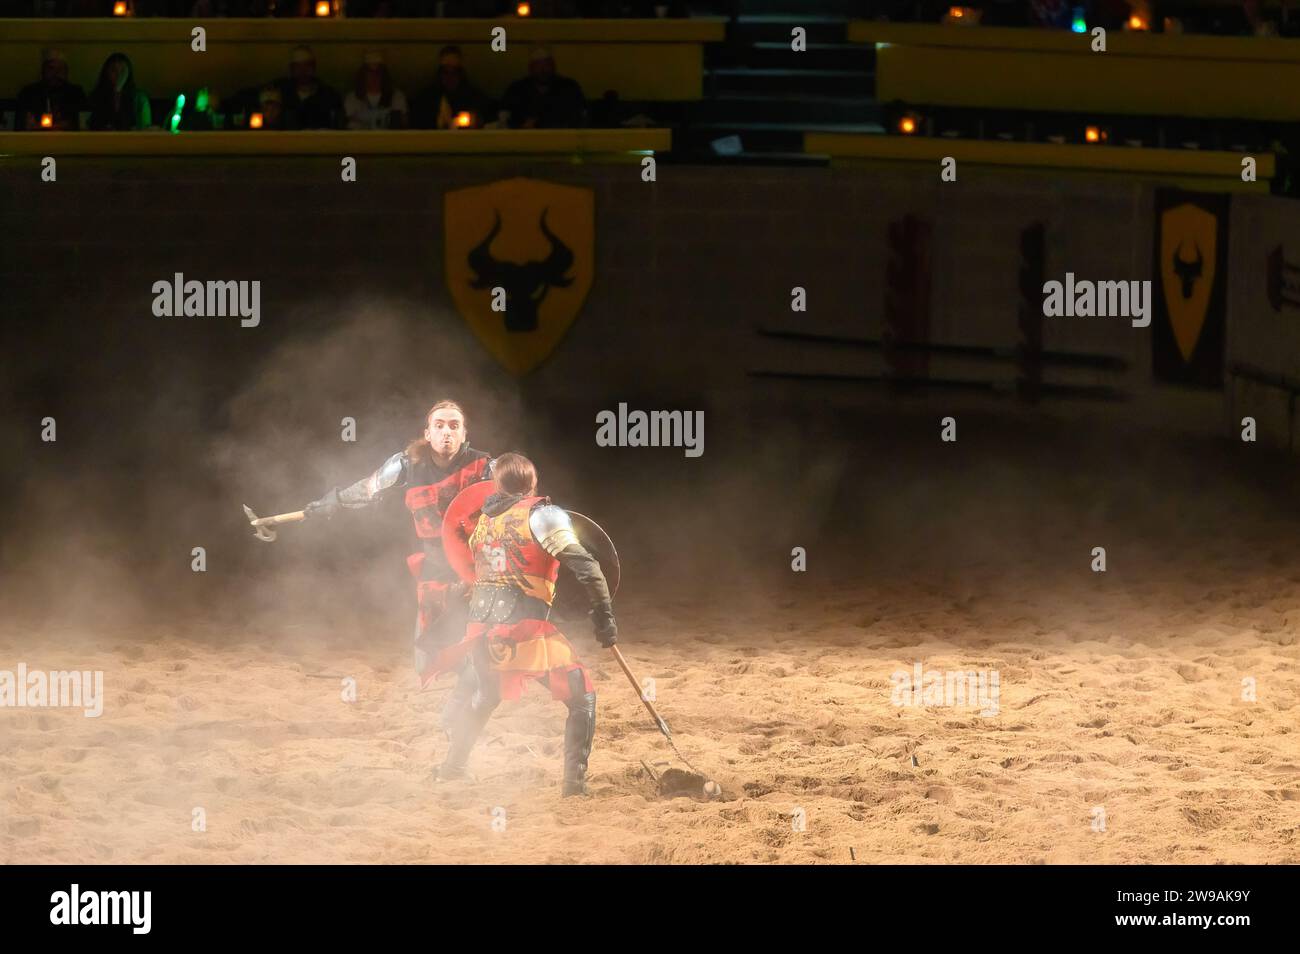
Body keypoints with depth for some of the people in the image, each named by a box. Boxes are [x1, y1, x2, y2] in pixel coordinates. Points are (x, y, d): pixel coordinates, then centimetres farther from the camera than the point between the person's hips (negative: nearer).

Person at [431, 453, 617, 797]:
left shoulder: (484, 521, 17)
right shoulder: (541, 514, -3)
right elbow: (584, 565, -11)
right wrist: (604, 614, -7)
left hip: (481, 626, 6)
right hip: (525, 628, -6)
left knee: (485, 697, 32)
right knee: (582, 698, 2)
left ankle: (452, 767, 41)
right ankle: (574, 781, -7)